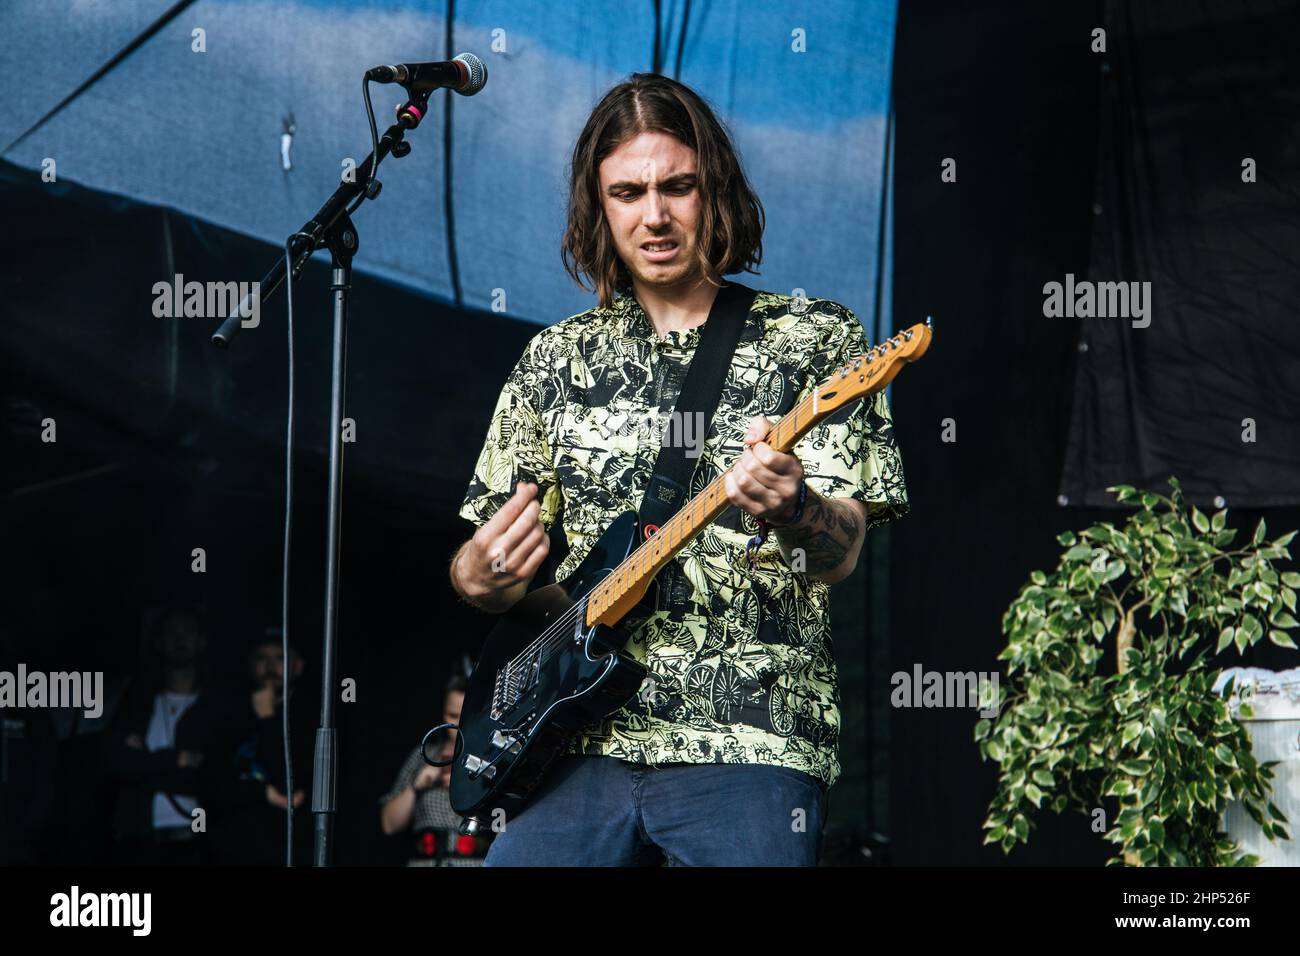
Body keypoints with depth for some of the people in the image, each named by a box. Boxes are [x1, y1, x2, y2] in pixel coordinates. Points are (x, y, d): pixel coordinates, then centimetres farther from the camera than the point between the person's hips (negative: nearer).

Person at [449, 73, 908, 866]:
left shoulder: (816, 339, 5)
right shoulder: (556, 360, 15)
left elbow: (840, 554, -4)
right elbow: (487, 565, 17)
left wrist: (794, 509, -27)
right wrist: (480, 577, -7)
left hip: (750, 746, -2)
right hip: (578, 746, 3)